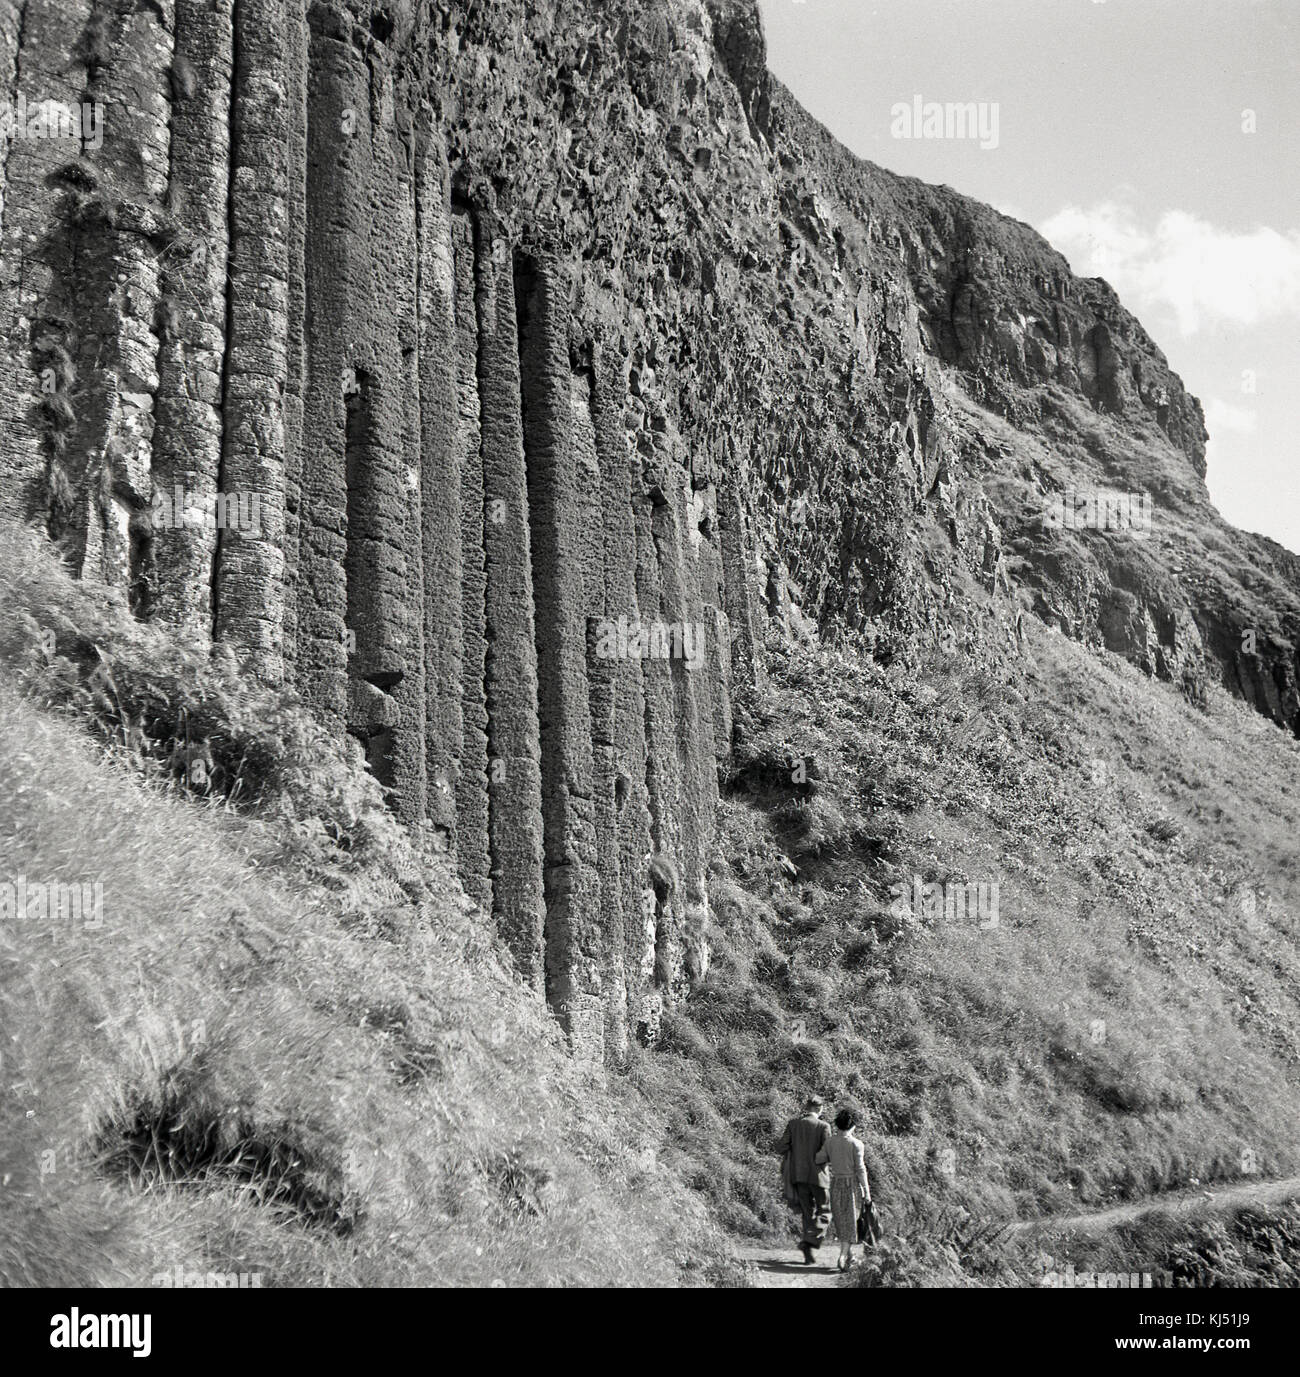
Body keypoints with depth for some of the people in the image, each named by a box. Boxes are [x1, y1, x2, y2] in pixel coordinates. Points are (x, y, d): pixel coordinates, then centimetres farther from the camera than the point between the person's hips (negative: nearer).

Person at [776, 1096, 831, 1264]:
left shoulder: (793, 1124, 0)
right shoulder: (823, 1126, -11)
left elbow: (781, 1148, -4)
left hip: (798, 1175, 4)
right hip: (817, 1175, -4)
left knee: (808, 1213, 15)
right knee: (823, 1212, 10)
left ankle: (808, 1256, 12)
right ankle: (808, 1243, -12)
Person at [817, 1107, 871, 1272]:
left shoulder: (830, 1143, 0)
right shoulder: (856, 1144, -11)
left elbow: (817, 1159, 5)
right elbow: (860, 1169, -12)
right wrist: (866, 1191, -6)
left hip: (836, 1184, 3)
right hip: (853, 1184, -3)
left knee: (841, 1221, 17)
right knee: (850, 1222, 2)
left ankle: (849, 1255, 25)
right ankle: (842, 1258, -9)